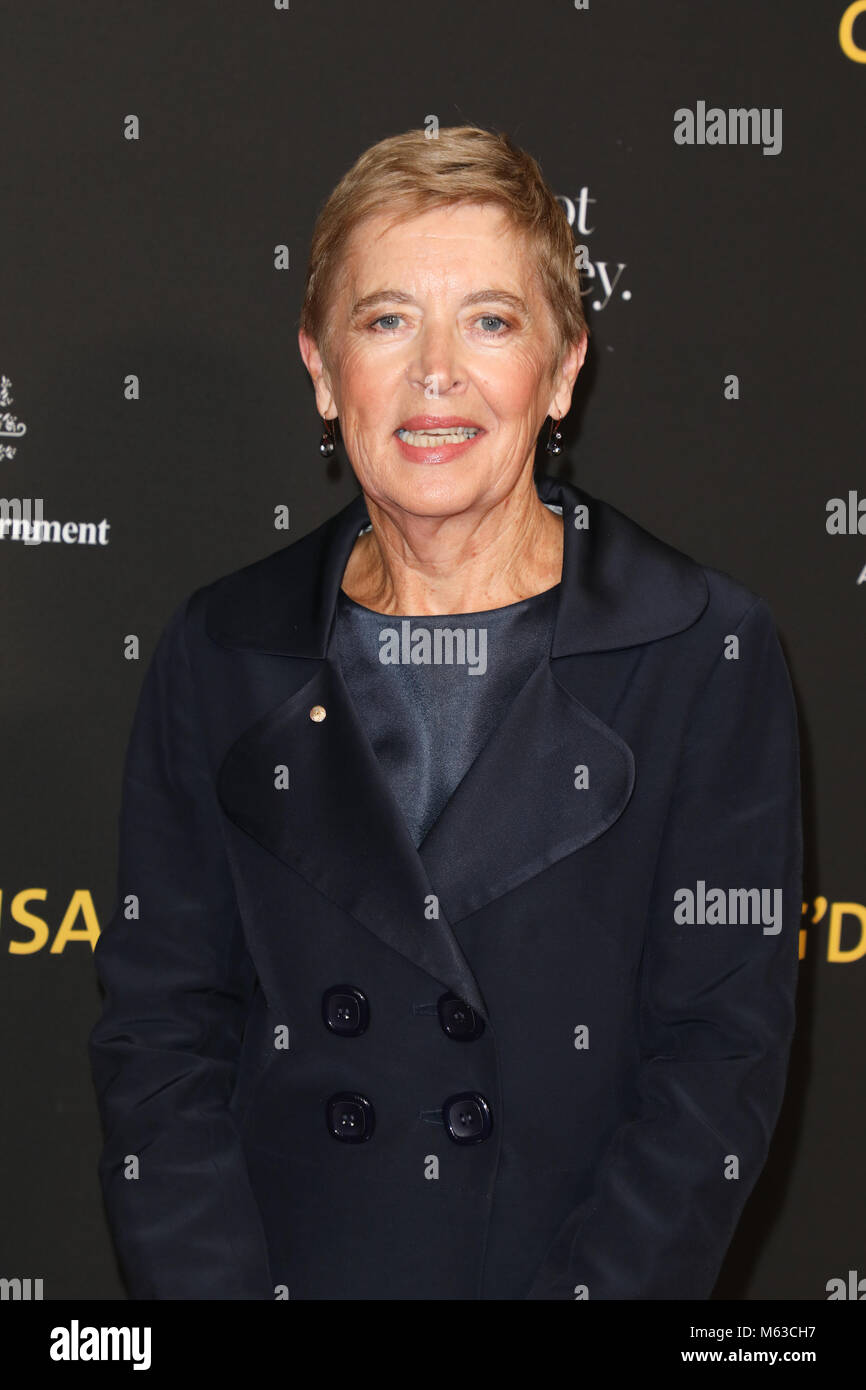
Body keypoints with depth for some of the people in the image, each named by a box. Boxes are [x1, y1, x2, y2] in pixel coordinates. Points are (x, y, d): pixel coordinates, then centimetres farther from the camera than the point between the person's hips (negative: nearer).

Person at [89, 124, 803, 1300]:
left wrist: (586, 1290, -12)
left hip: (588, 1266, -1)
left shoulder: (708, 652, -1)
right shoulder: (220, 652, 6)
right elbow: (159, 1028, 4)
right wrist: (218, 1287, -8)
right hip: (283, 1264, 2)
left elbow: (723, 1044, -3)